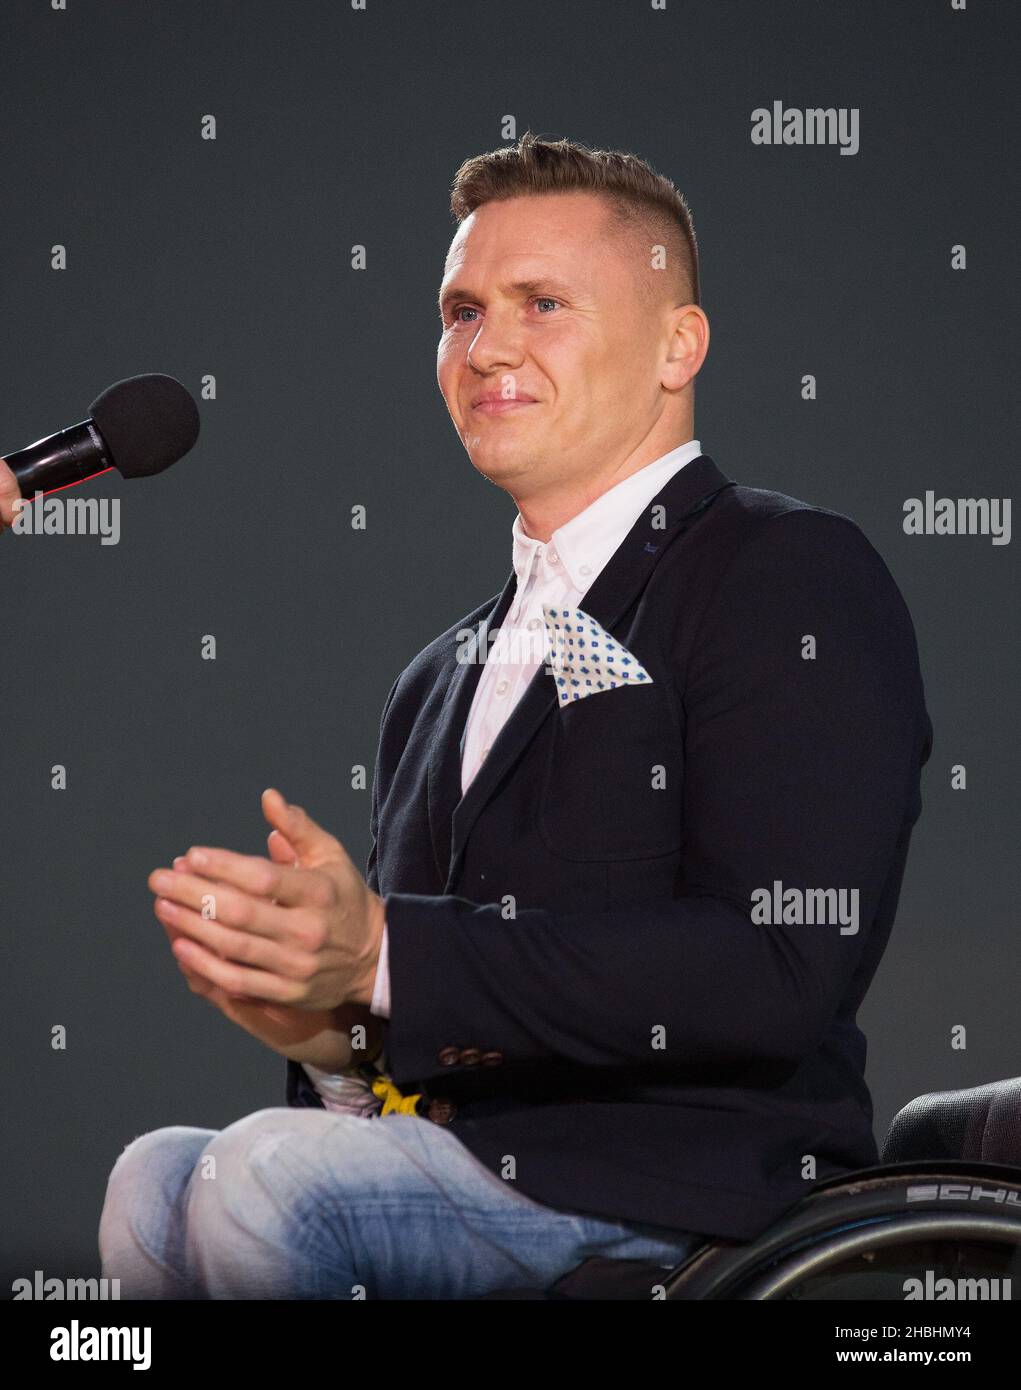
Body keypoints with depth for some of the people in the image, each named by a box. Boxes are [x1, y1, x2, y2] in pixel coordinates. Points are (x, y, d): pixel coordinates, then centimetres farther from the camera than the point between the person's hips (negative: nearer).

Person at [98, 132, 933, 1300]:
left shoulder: (798, 580, -3)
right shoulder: (444, 678, 21)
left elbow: (783, 968, -16)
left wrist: (384, 954, -17)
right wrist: (329, 1030, -2)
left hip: (693, 1190, -6)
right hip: (463, 1152, 6)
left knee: (270, 1177, -26)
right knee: (155, 1182, -22)